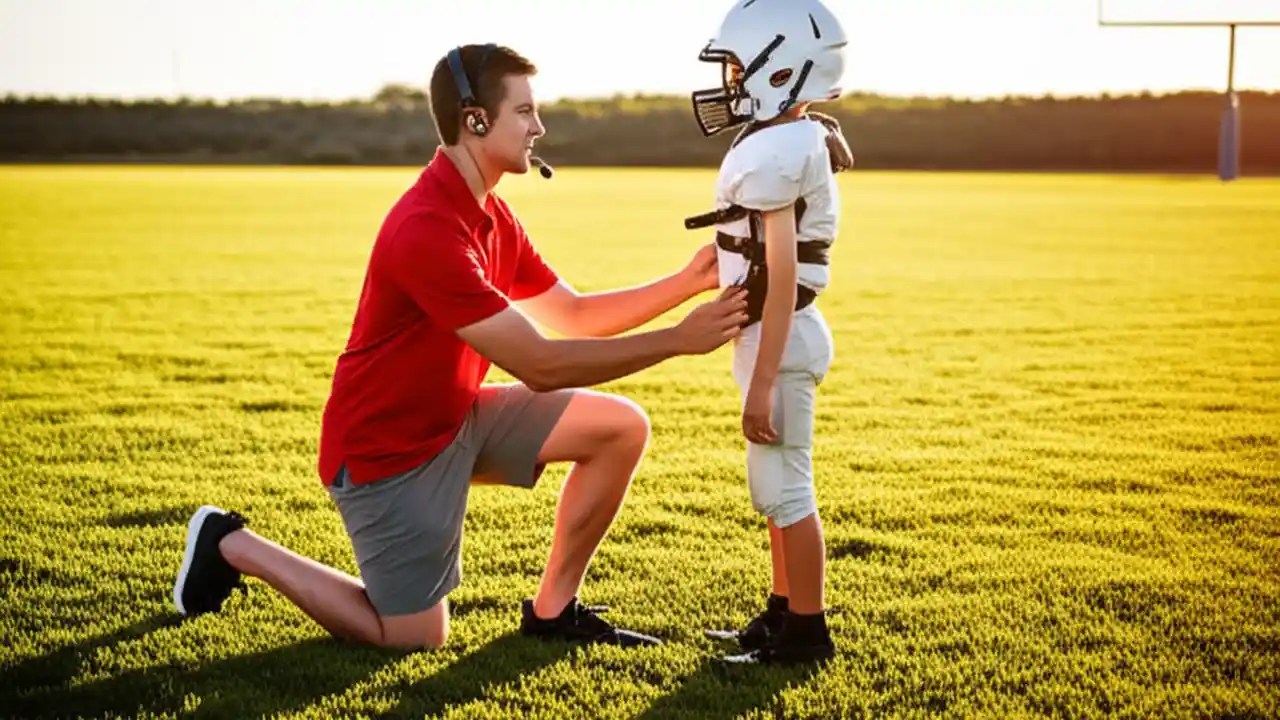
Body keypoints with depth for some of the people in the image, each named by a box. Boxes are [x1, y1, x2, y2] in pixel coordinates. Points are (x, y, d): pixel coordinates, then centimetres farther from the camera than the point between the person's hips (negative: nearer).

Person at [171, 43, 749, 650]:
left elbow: (574, 315, 10)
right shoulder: (428, 231, -30)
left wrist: (687, 282, -1)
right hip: (389, 448, -9)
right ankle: (234, 547, 16)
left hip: (458, 418, 9)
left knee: (620, 427, -1)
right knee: (417, 639, 2)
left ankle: (552, 610, 10)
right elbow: (540, 366, -28)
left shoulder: (490, 215, 2)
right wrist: (677, 340, -26)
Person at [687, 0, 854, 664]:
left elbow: (782, 279, -22)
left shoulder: (773, 154, -19)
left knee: (786, 490, -1)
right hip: (778, 335, 10)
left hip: (779, 339, -10)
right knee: (776, 488, 18)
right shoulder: (800, 142, 10)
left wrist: (762, 382, -21)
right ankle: (782, 614, 28)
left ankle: (807, 632, 9)